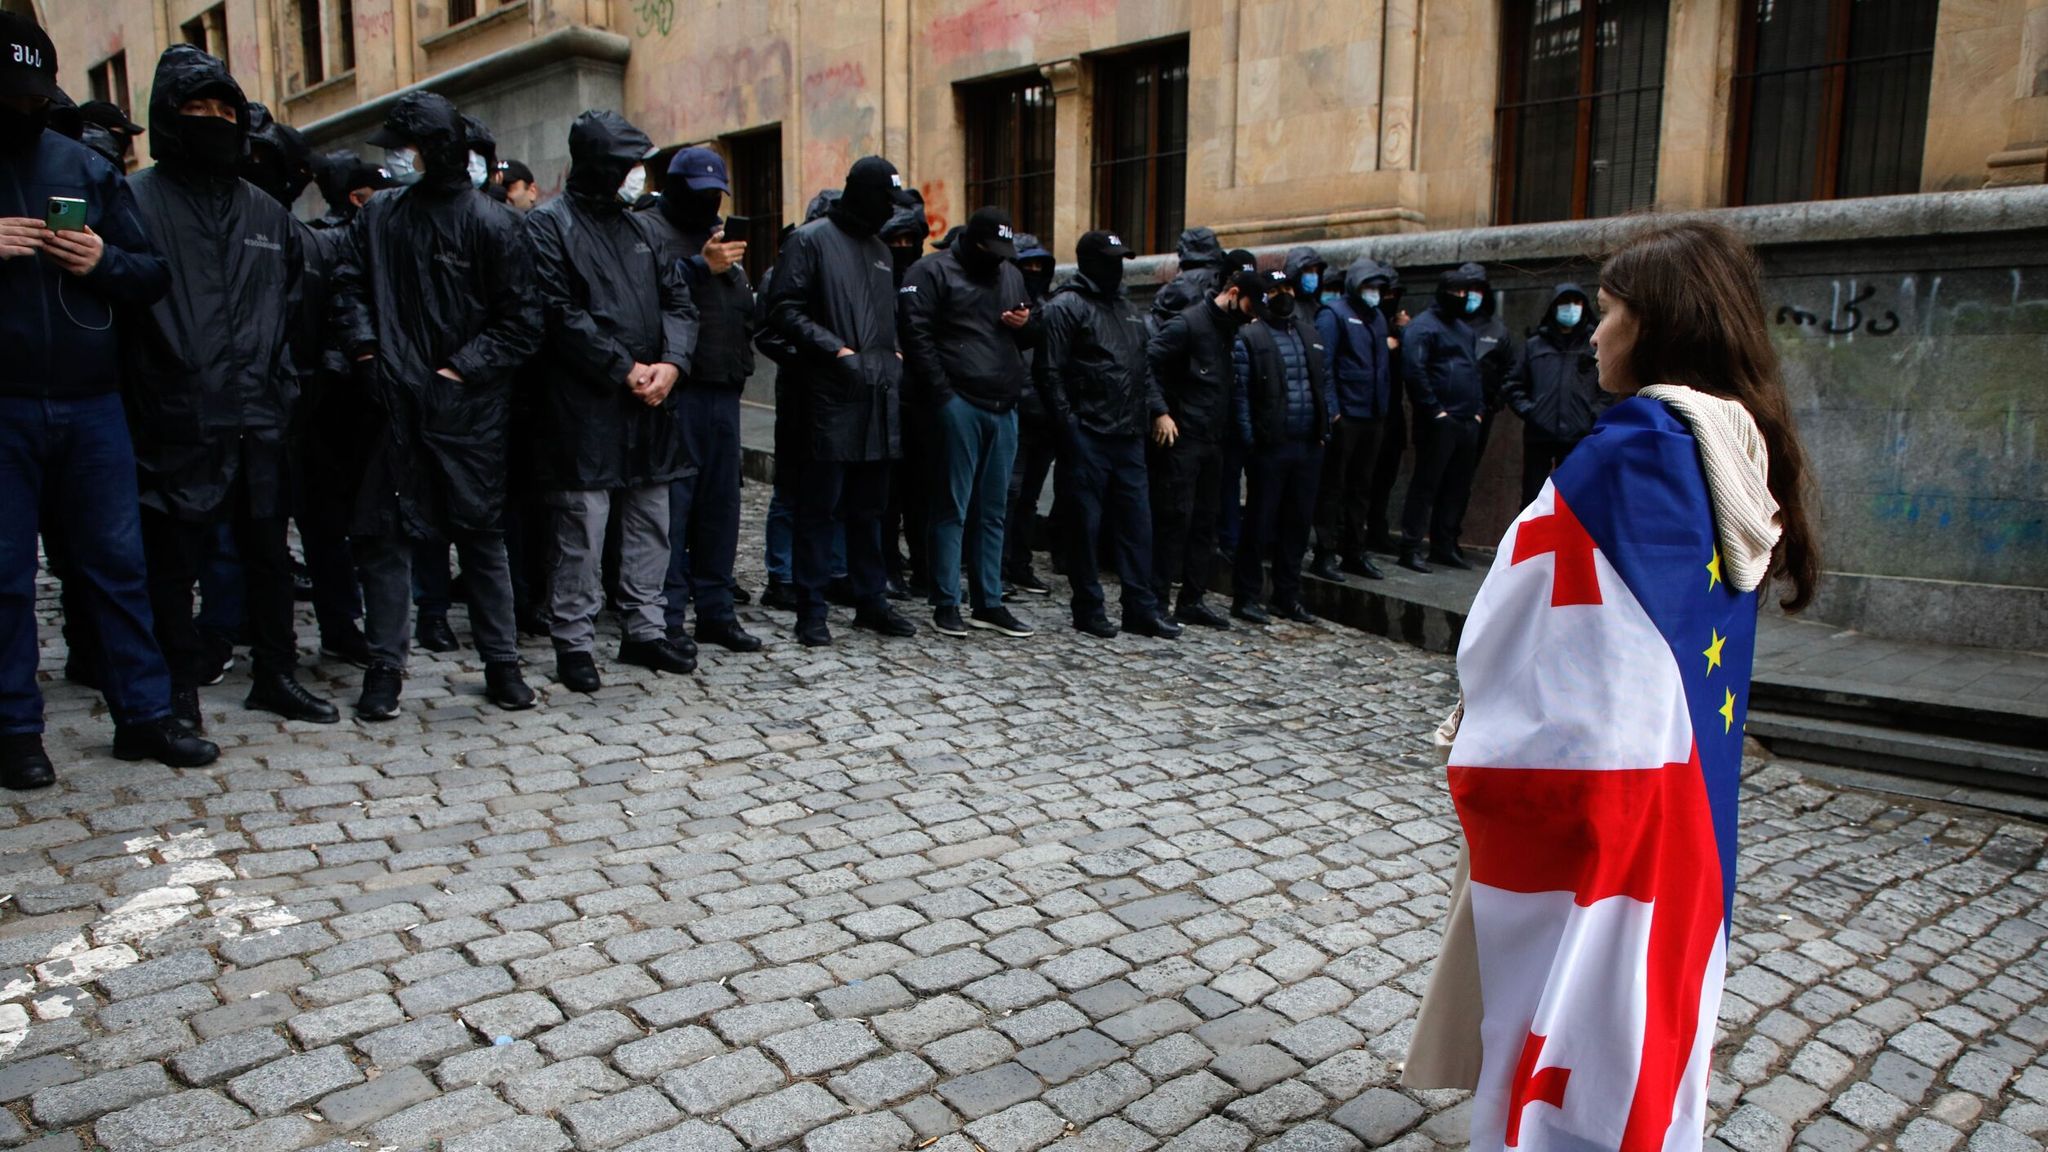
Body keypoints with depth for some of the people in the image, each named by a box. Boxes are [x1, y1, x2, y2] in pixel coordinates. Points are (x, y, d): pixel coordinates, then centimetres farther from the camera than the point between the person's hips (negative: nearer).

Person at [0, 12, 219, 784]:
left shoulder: (88, 169, 9)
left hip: (91, 402, 2)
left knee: (117, 561, 6)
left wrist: (106, 261, -13)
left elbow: (153, 276, 9)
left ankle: (142, 715, 15)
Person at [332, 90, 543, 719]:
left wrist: (463, 368, -11)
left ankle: (501, 662, 17)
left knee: (480, 531, 5)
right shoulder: (377, 216, 9)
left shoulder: (489, 222, -4)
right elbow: (350, 288, 12)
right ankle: (385, 666, 16)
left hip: (468, 408, -3)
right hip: (395, 403, 4)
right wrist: (366, 350, -4)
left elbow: (521, 319, -5)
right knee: (381, 533, 5)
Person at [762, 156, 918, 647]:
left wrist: (894, 353, 12)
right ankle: (811, 611, 5)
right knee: (820, 506, -2)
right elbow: (784, 310, -9)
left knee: (869, 507, 12)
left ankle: (870, 601, 21)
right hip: (829, 396, -7)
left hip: (879, 397, 7)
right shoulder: (811, 240, -2)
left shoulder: (879, 249, 20)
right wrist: (835, 349, -16)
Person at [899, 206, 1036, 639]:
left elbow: (1028, 338, 29)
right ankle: (946, 604, 5)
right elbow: (916, 334, -9)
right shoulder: (932, 271, -1)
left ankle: (988, 603, 16)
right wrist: (944, 395, -15)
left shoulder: (1011, 275, 19)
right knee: (952, 508, -2)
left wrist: (1027, 324, 4)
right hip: (959, 404, -6)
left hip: (1003, 408, 6)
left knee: (993, 511, 9)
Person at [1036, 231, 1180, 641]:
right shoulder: (1066, 307, -4)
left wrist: (1157, 410, 12)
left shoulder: (1127, 310, 22)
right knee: (1086, 523, 0)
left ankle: (1141, 607, 13)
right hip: (1087, 438, -7)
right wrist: (1069, 426, -16)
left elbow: (1144, 370, 26)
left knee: (1136, 521, 7)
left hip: (1129, 437, 7)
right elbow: (1051, 373, -10)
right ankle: (1088, 609, 10)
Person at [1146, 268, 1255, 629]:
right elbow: (1149, 362, -17)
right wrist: (1160, 412, -18)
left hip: (1212, 440, 9)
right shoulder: (1188, 323, -10)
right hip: (1181, 437, -9)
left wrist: (1227, 429, 12)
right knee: (1174, 518, -7)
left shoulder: (1229, 330, 16)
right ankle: (1156, 600, 0)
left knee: (1205, 521, 10)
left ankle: (1192, 600, 18)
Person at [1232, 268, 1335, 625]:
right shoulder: (1249, 338, -5)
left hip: (1308, 446, 6)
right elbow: (1241, 394, -8)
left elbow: (1324, 380, 18)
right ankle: (1246, 597, 10)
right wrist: (1249, 442, -13)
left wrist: (1327, 425, 8)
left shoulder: (1309, 333, 15)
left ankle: (1287, 597, 21)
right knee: (1260, 523, 0)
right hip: (1270, 447, -6)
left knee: (1298, 523, 11)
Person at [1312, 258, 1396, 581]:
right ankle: (1325, 553, 3)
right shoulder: (1334, 314, -6)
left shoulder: (1377, 318, 18)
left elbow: (1384, 366, 21)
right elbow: (1323, 363, -14)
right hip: (1344, 417, -8)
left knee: (1361, 488, 13)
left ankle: (1354, 553, 21)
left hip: (1372, 418, 8)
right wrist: (1330, 409, -20)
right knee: (1333, 487, -2)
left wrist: (1384, 411, 14)